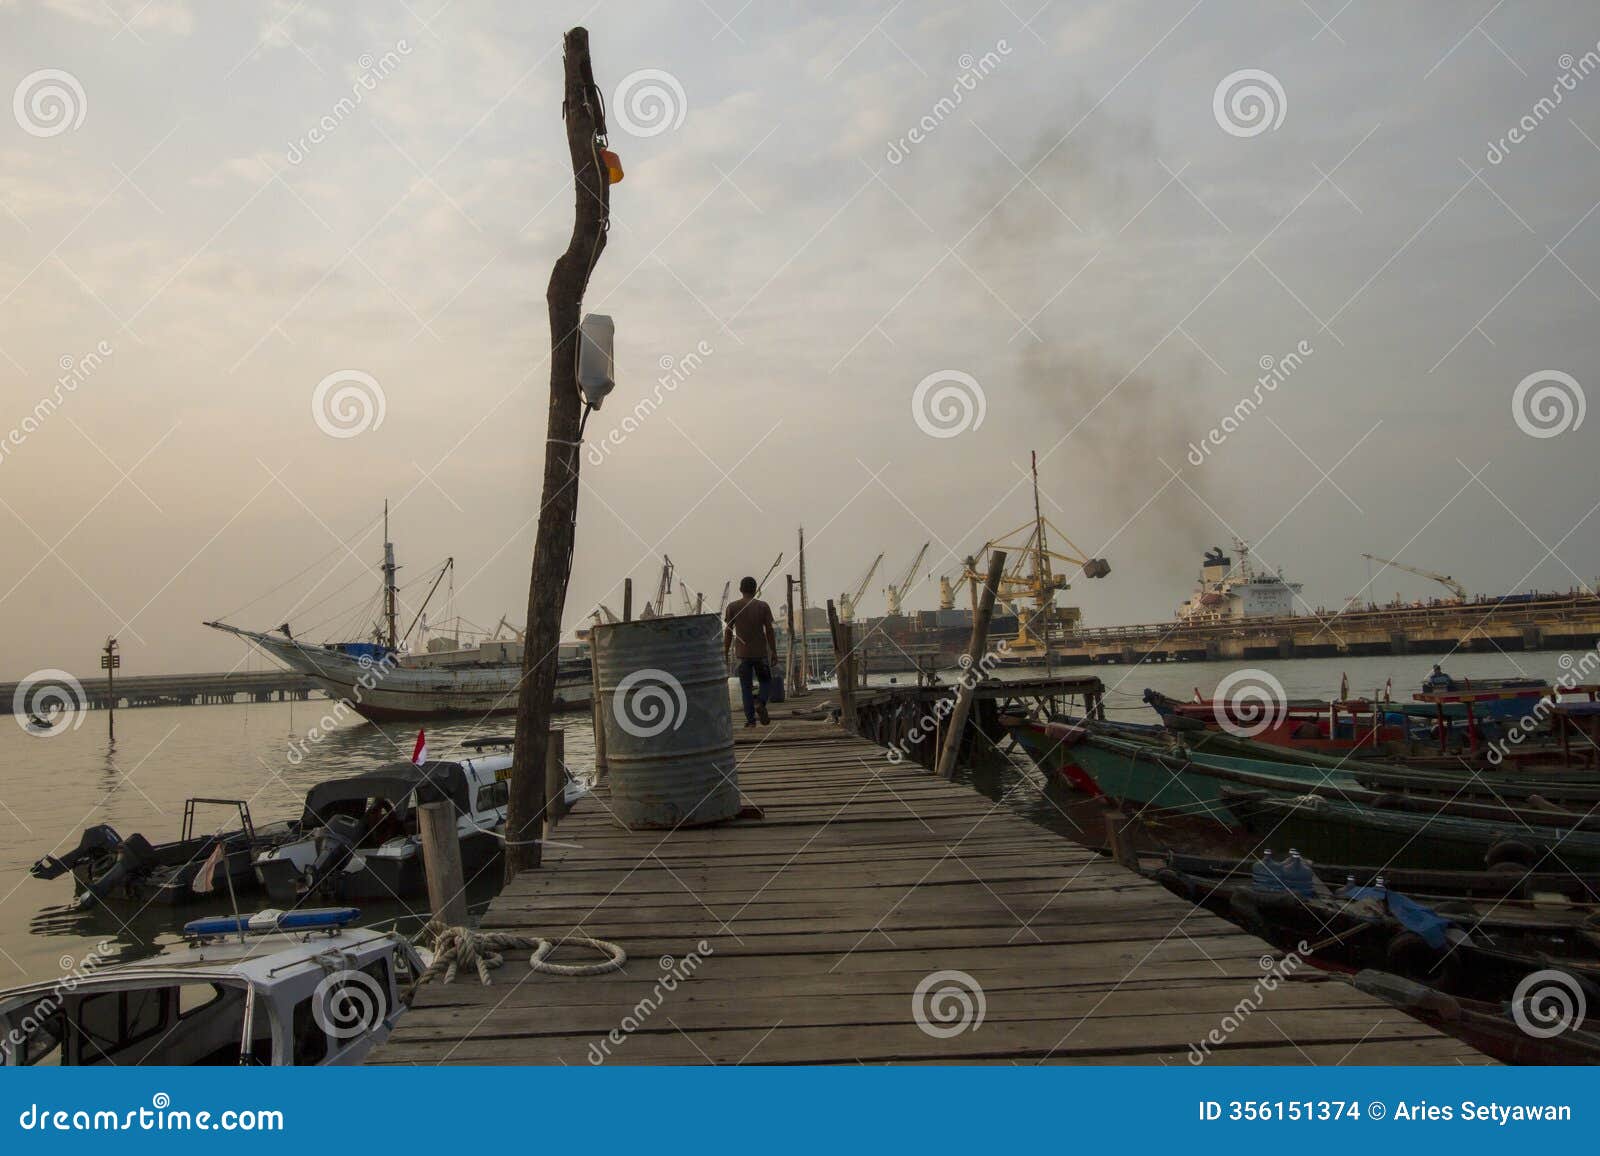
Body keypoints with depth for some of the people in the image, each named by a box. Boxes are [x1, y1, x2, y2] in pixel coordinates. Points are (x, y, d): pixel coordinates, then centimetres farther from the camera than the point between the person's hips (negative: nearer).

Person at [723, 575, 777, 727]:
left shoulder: (732, 607, 0)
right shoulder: (763, 606, 0)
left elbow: (728, 631, -1)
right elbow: (769, 630, -1)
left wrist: (725, 653, 5)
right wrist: (774, 652, 4)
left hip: (742, 653, 0)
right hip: (761, 652, 0)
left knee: (746, 686, 6)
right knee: (766, 681, 14)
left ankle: (750, 718, 1)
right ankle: (760, 702, -14)